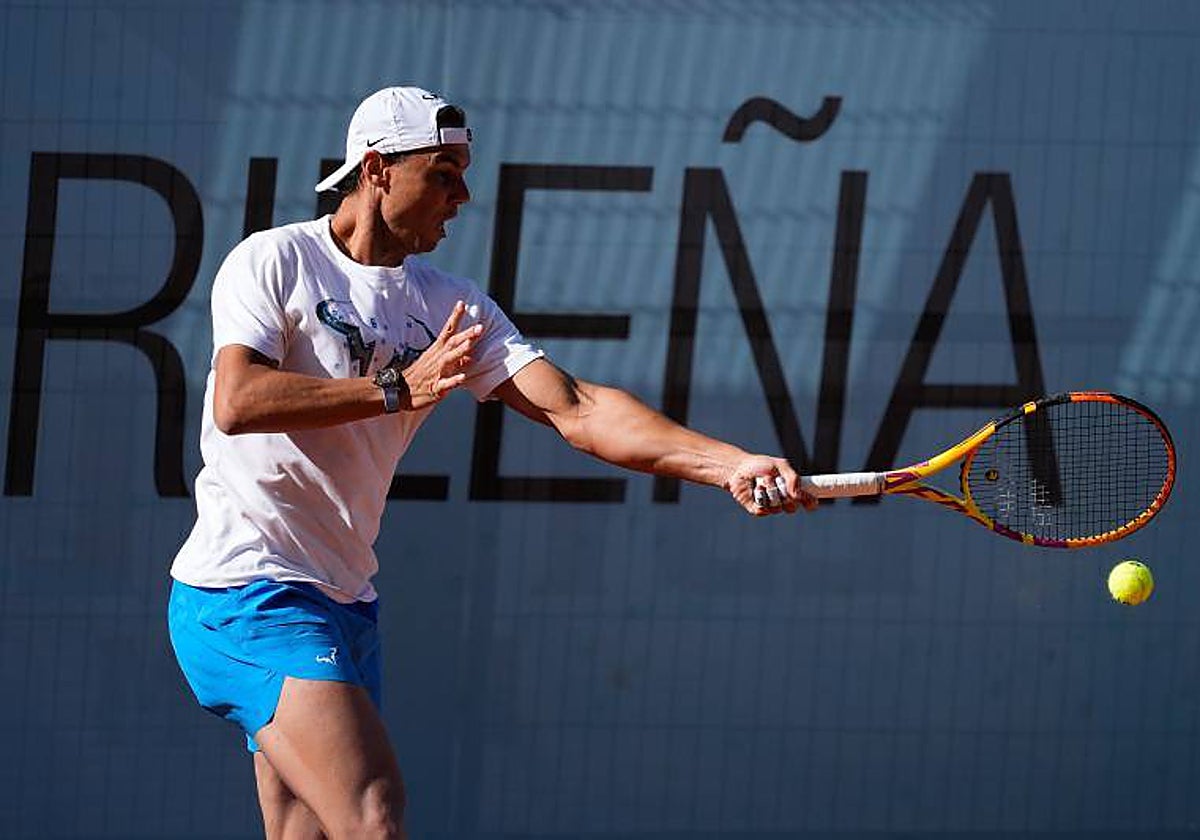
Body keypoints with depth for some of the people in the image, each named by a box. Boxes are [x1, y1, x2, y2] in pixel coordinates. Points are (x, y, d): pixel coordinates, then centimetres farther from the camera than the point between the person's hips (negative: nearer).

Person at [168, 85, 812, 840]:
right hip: (248, 594, -7)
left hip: (343, 603, 7)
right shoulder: (274, 261, -4)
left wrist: (730, 465, -14)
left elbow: (576, 409, -1)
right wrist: (398, 391, -16)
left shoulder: (452, 309, 10)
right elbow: (236, 402, -19)